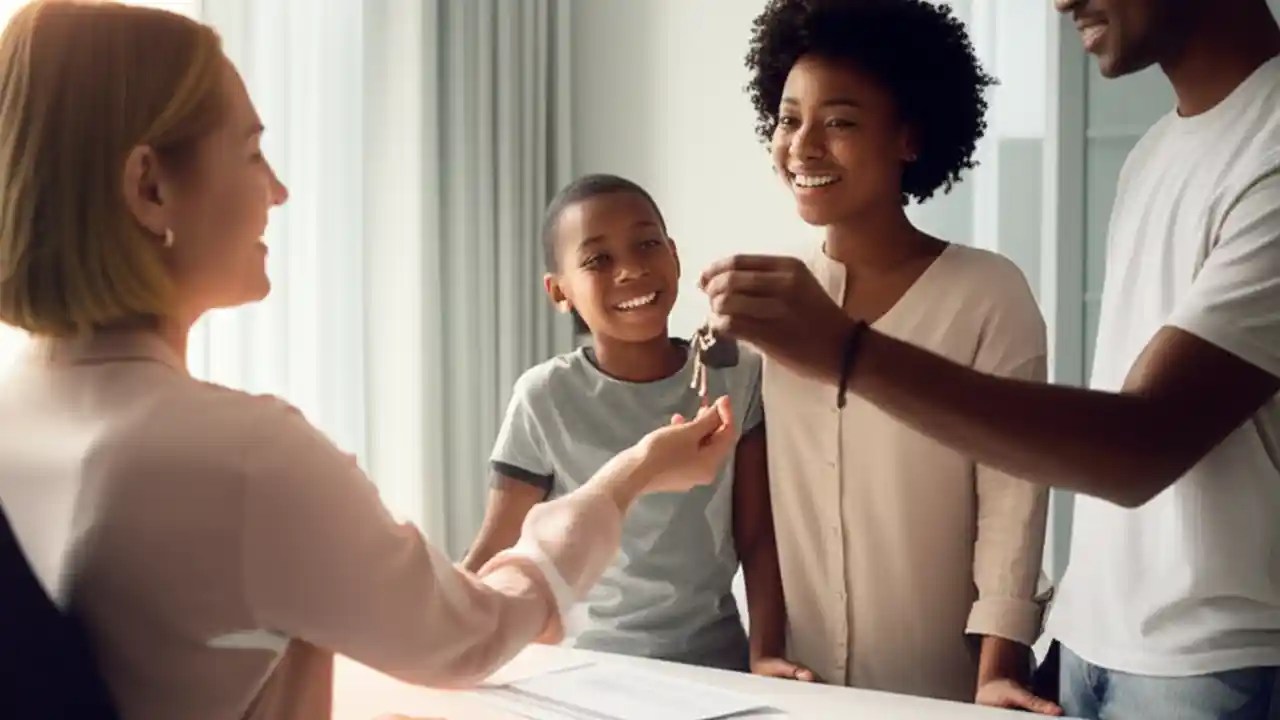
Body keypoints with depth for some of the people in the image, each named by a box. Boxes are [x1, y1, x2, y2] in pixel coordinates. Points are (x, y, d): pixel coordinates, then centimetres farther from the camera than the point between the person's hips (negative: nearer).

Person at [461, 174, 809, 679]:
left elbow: (758, 538, 1)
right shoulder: (546, 397, -9)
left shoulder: (738, 376, -3)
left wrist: (765, 654, -11)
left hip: (717, 661, 3)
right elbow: (491, 558, -5)